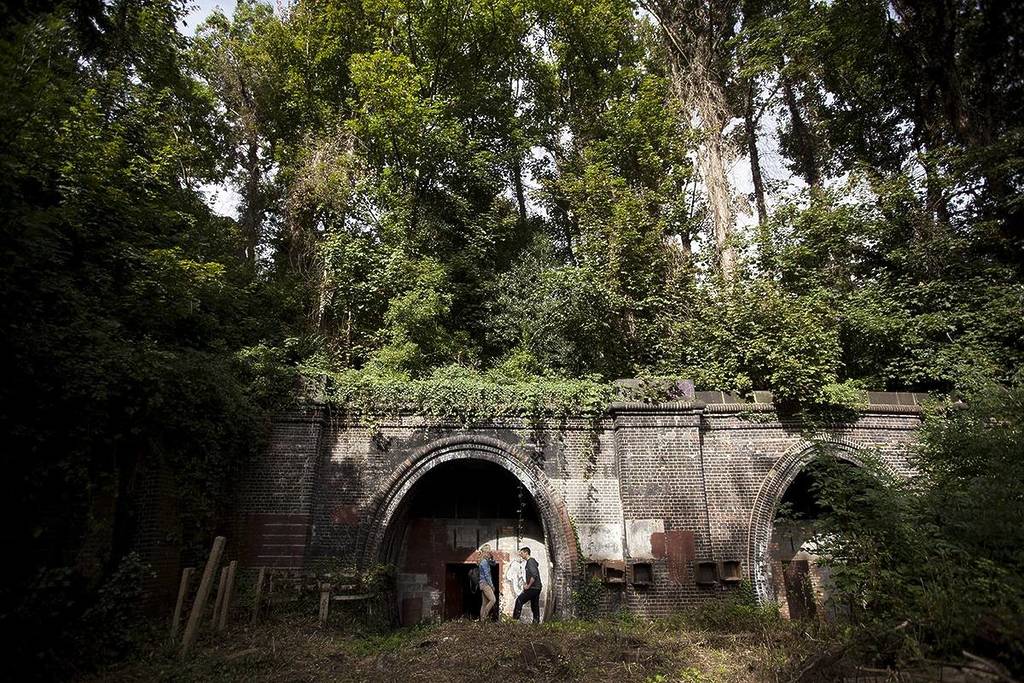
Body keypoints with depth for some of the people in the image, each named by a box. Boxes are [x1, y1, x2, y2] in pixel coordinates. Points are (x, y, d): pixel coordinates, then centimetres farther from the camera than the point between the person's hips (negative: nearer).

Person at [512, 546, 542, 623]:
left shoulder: (530, 562, -13)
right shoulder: (532, 561, 18)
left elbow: (534, 575, -25)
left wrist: (528, 586, -17)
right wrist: (528, 585, 16)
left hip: (533, 588, -10)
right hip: (536, 588, 10)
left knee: (519, 601, -7)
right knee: (535, 606, 11)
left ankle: (515, 619, -7)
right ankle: (536, 622, 11)